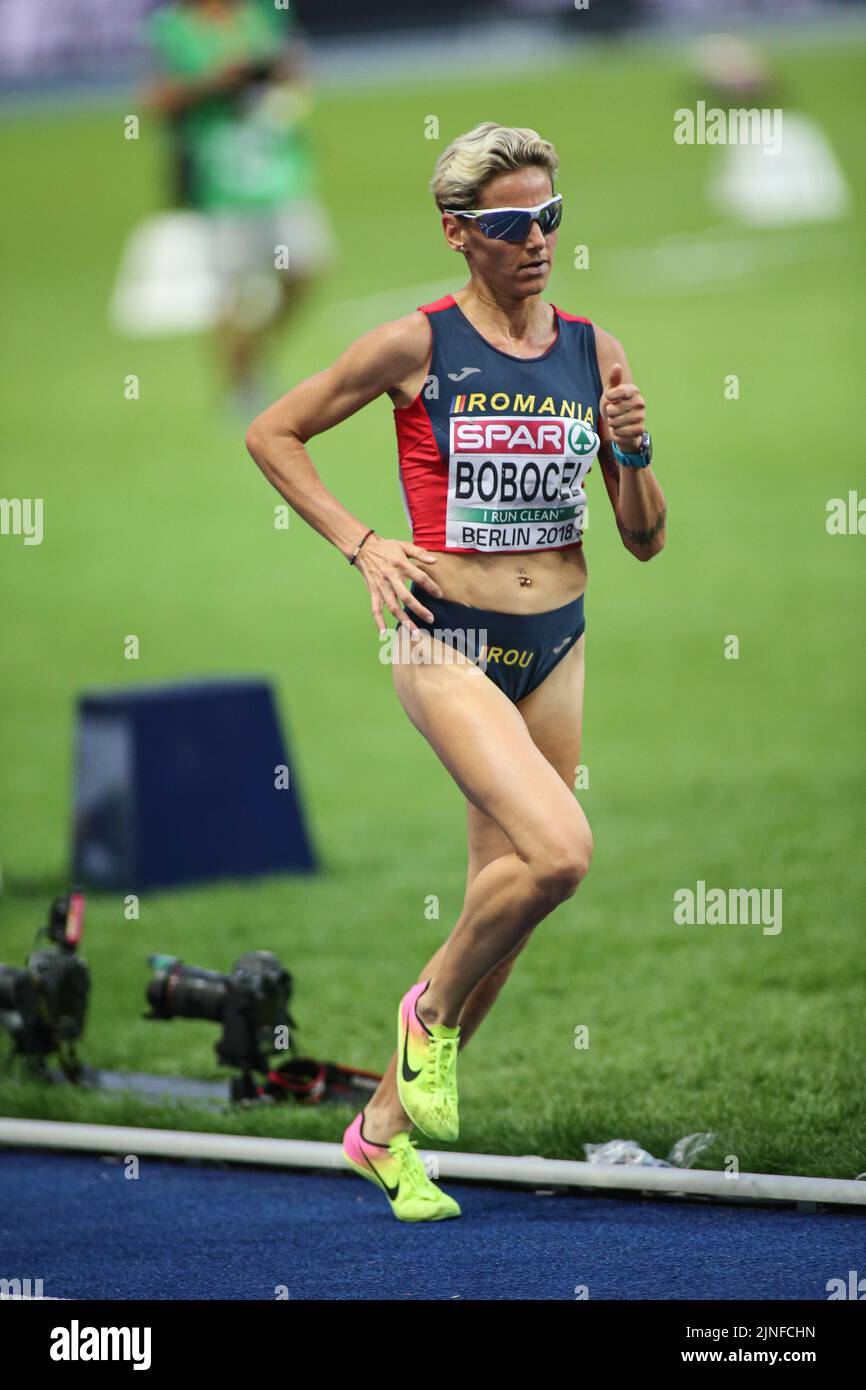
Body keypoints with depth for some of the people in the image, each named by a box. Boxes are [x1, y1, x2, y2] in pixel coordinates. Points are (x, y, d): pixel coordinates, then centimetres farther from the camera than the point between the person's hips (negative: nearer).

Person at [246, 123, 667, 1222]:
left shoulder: (593, 351, 5)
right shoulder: (417, 346, -8)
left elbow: (644, 542, 9)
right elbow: (271, 434, 2)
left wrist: (633, 450, -9)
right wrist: (359, 543, -7)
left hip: (555, 645, 5)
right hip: (446, 637, -5)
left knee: (503, 902, 8)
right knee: (560, 850, -26)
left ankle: (385, 1127, 24)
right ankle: (431, 1004, 2)